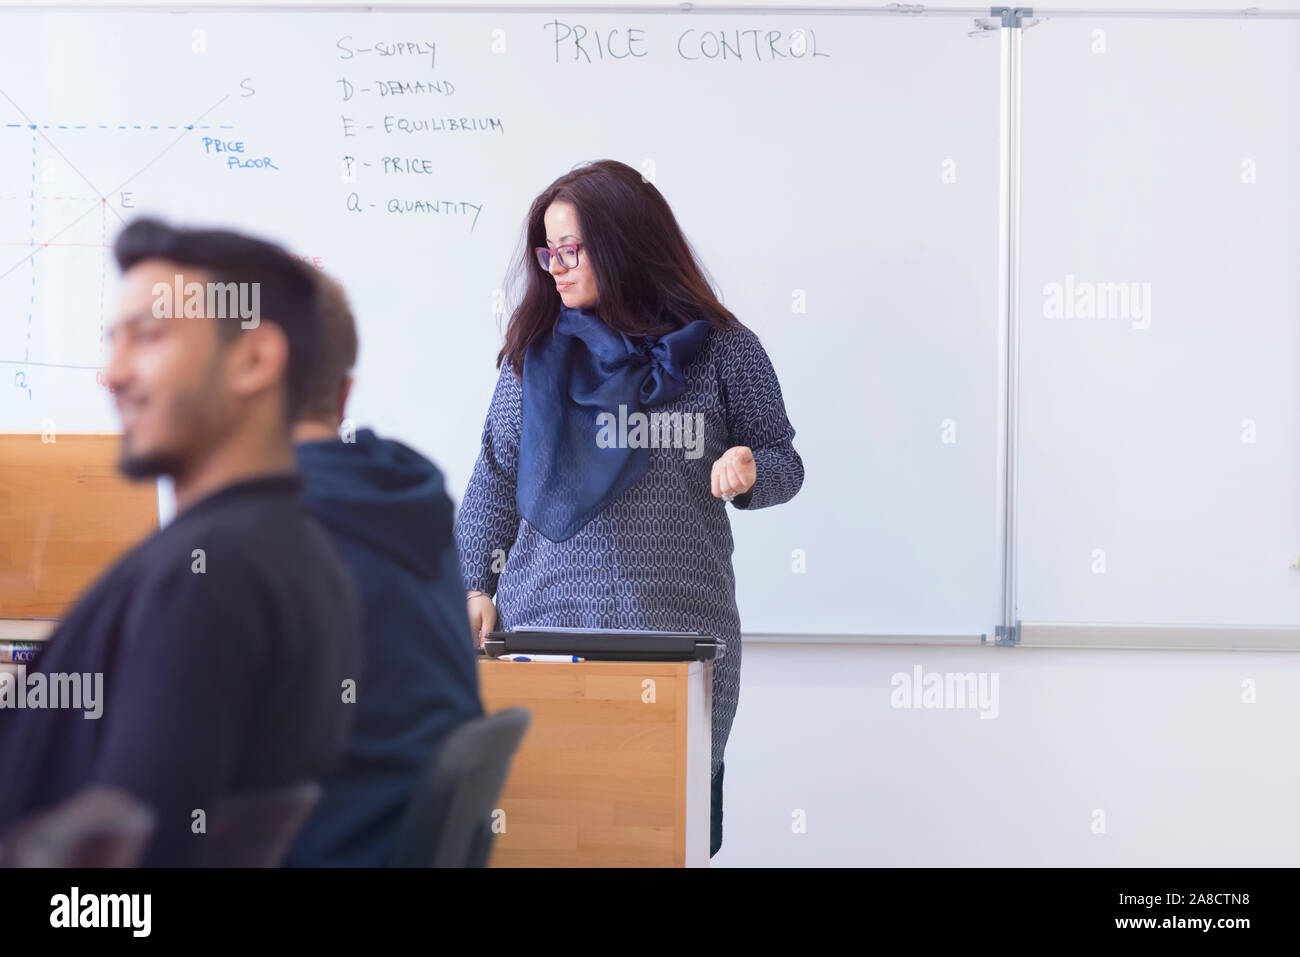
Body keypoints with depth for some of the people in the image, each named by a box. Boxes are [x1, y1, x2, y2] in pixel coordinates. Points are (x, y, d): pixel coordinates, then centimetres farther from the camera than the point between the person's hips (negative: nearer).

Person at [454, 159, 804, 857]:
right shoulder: (536, 348, 8)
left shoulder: (720, 348, 3)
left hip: (679, 628, -1)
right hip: (548, 616, 2)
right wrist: (476, 585, 6)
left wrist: (749, 472, -14)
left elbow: (783, 464, 9)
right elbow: (496, 474, 12)